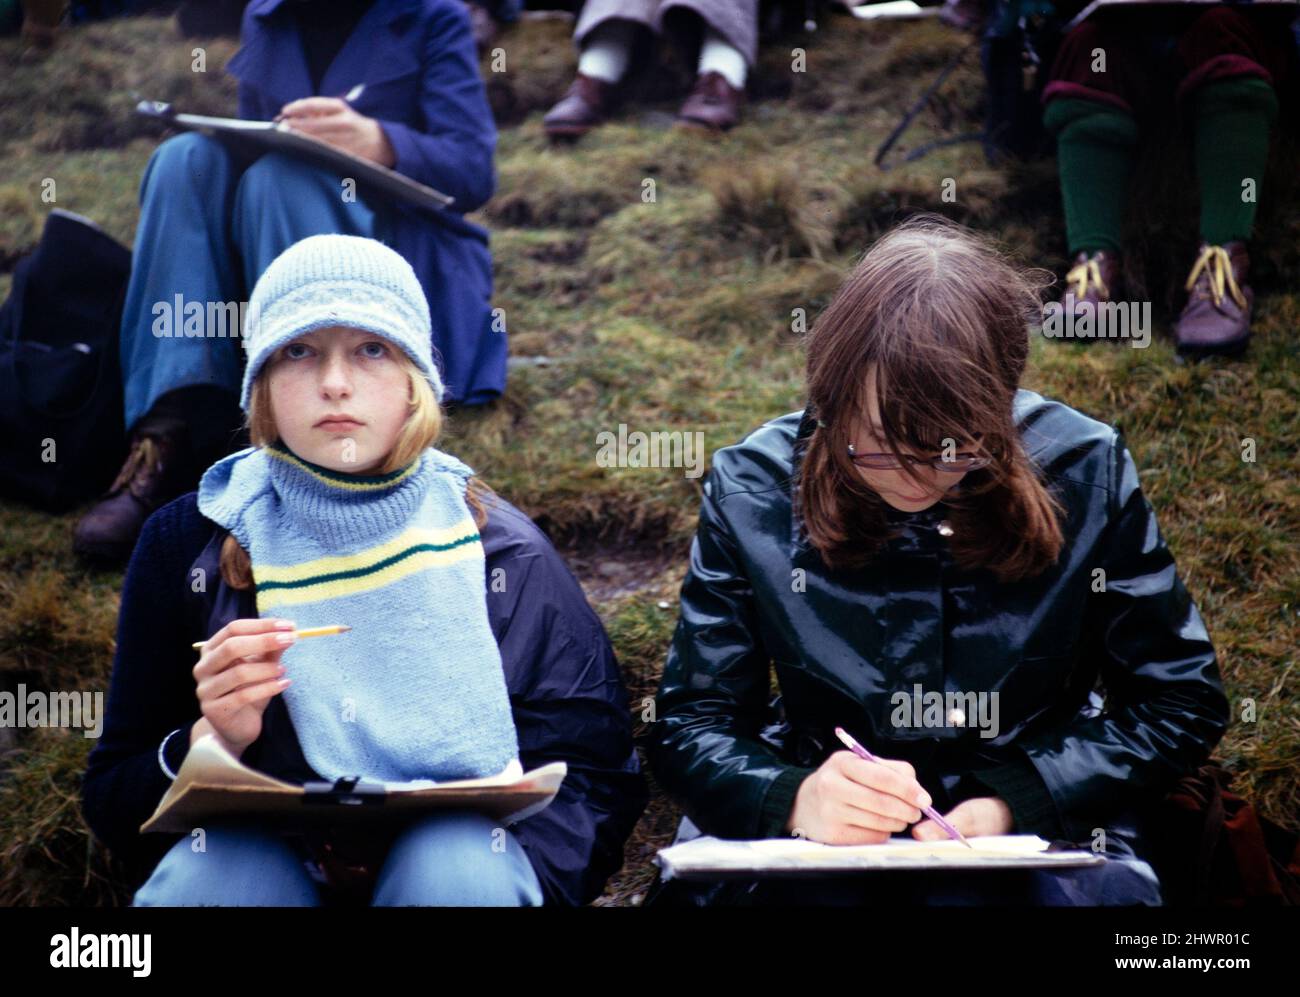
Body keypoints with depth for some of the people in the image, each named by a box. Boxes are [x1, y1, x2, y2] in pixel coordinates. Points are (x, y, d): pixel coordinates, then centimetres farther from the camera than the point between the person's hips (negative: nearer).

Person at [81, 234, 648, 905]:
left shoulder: (501, 549, -1)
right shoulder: (191, 543, -1)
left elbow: (595, 778, 0)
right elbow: (114, 802, 3)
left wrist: (491, 874, -19)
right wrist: (212, 742, -18)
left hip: (456, 873, 0)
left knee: (463, 857, -32)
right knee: (212, 861, -31)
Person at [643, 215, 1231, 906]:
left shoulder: (1084, 469, -7)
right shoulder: (753, 492, -7)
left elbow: (1181, 702, -1)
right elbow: (689, 724, -5)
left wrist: (1011, 801, -17)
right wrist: (794, 798, -28)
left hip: (1039, 819, 2)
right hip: (826, 836, -1)